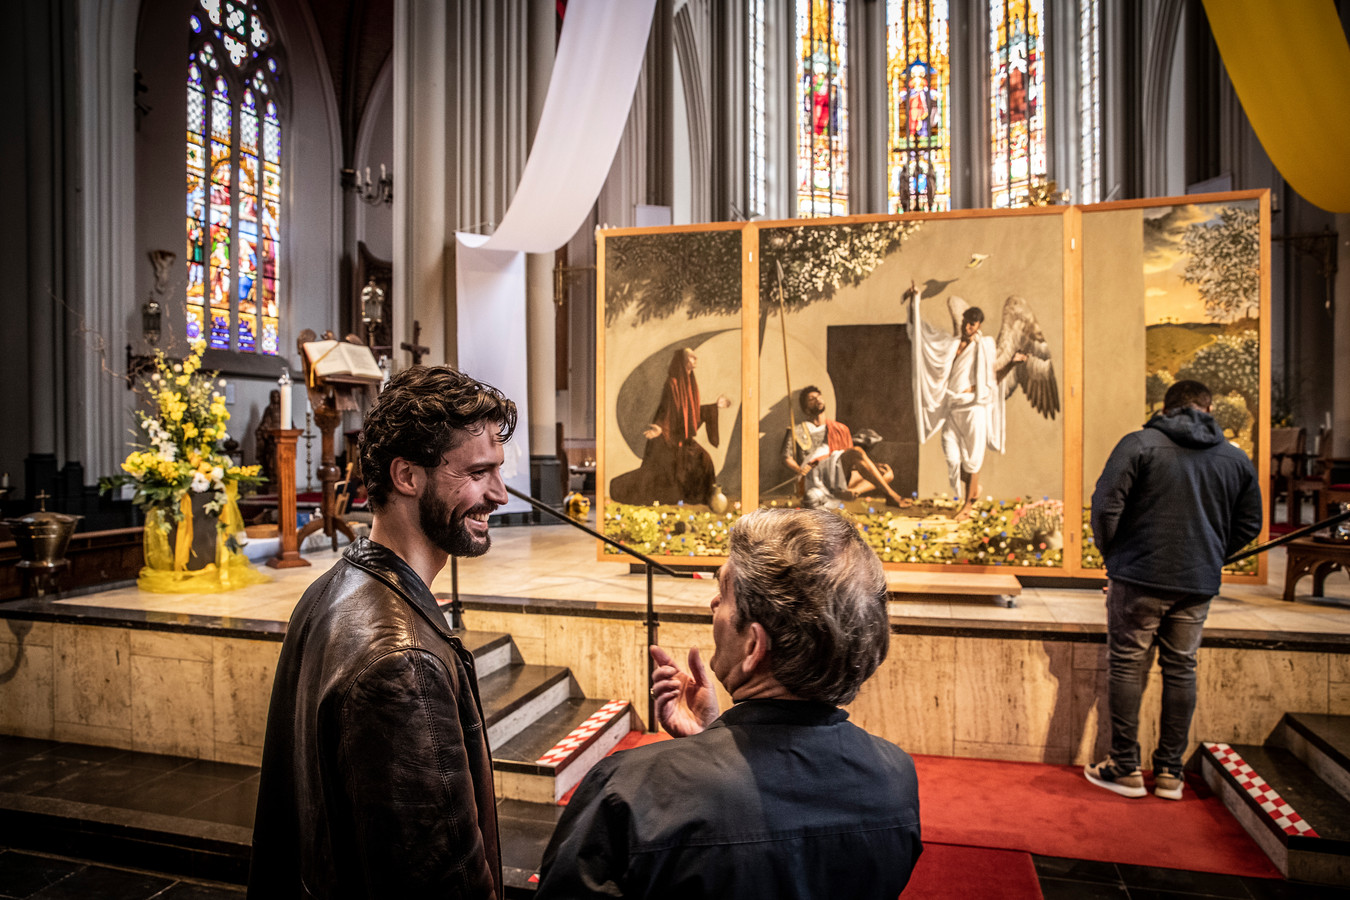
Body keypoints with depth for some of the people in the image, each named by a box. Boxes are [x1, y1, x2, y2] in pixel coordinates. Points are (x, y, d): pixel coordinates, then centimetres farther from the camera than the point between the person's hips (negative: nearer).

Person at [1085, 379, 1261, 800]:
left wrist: (1112, 554, 2)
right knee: (1181, 670, 13)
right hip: (1199, 584, 4)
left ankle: (1125, 768, 11)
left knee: (1127, 666, 5)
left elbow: (1105, 505, -13)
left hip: (1139, 577, -4)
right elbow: (1249, 524, 14)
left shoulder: (1139, 444, -6)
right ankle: (1169, 772, 20)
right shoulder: (1237, 458, 8)